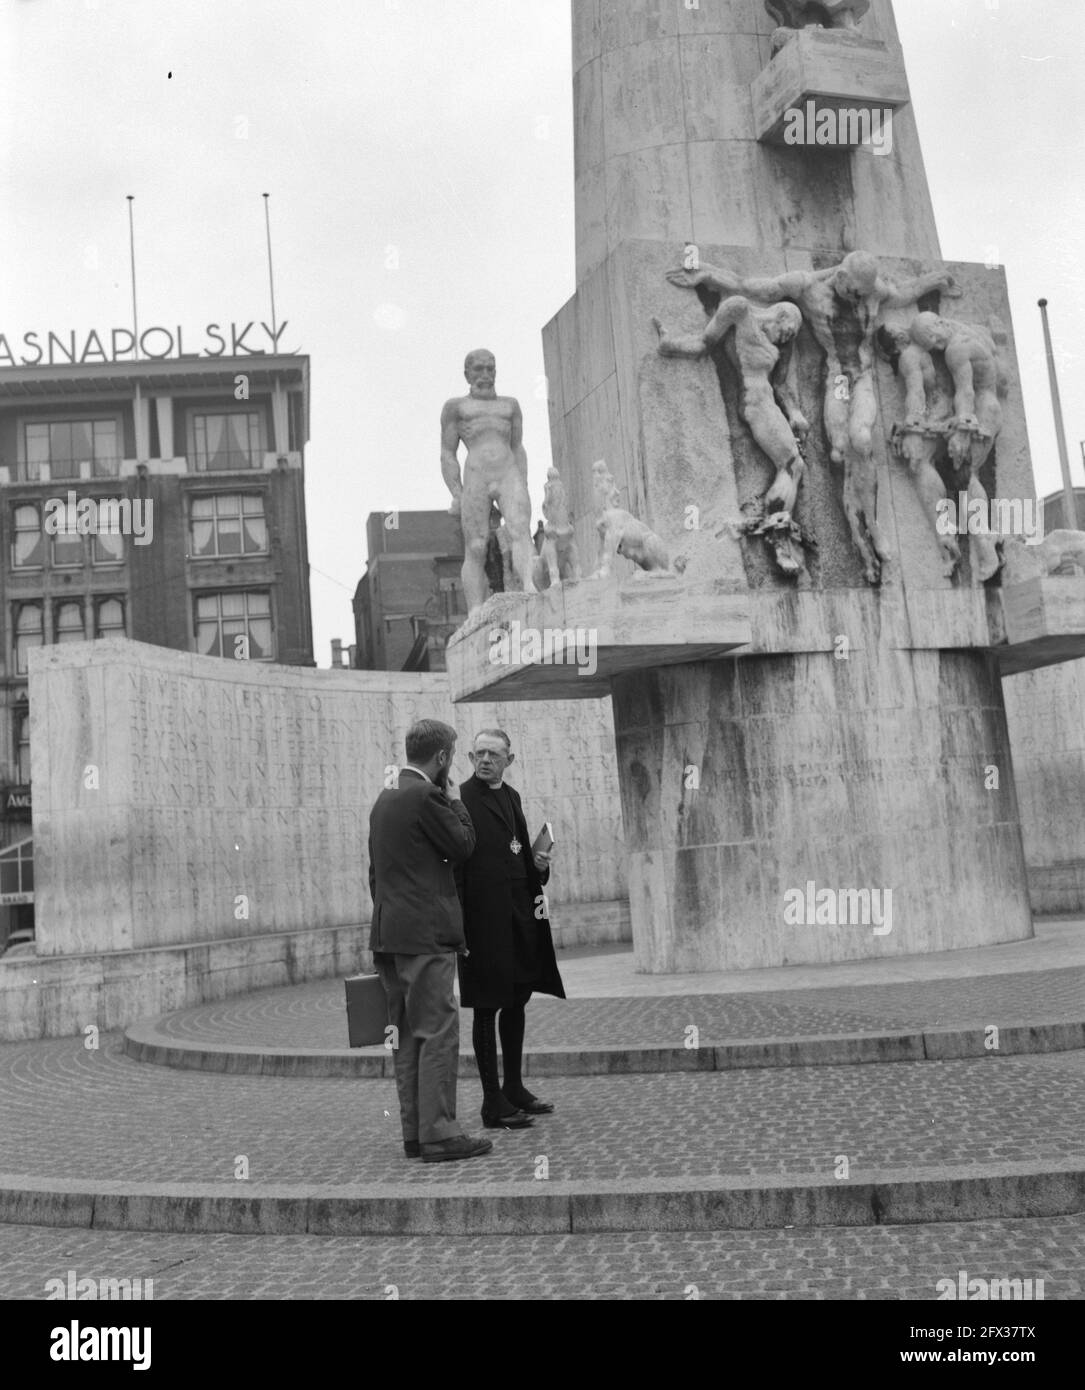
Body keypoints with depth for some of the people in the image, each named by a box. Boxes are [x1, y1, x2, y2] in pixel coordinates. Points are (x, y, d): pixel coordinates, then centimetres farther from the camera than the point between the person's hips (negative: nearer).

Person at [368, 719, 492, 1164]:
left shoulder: (385, 798, 16)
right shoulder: (427, 796, -13)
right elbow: (463, 845, -6)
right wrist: (454, 800, 6)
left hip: (389, 932, 9)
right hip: (424, 932, -9)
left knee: (407, 1035, 12)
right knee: (438, 1032, -5)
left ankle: (414, 1132, 17)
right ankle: (438, 1134, -4)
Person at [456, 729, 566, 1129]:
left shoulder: (511, 796, 14)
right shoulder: (460, 800, -11)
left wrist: (538, 864, 2)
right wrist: (459, 923, -19)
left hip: (520, 915, 8)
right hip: (484, 918, -8)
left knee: (516, 1002, 16)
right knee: (486, 1008, -1)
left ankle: (514, 1088, 30)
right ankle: (493, 1103, 5)